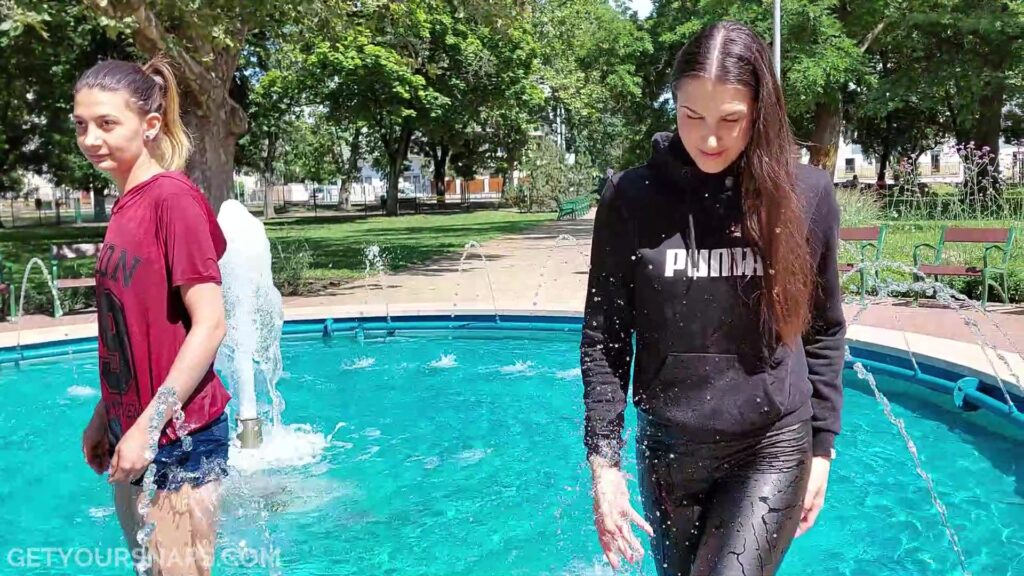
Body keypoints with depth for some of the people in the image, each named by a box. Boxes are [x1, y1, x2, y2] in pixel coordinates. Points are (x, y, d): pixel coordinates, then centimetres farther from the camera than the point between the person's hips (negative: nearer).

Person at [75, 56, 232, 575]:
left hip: (178, 437, -8)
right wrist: (104, 416, 17)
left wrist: (148, 426, -19)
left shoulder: (171, 198, -15)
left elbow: (209, 325, -19)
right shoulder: (127, 204, 10)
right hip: (133, 433, 9)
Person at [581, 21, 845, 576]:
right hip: (666, 450, 2)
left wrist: (821, 446, 4)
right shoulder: (632, 197, -8)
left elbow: (824, 330, 4)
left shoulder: (807, 194, -6)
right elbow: (603, 336, -4)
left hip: (773, 449, -1)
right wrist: (604, 459, -9)